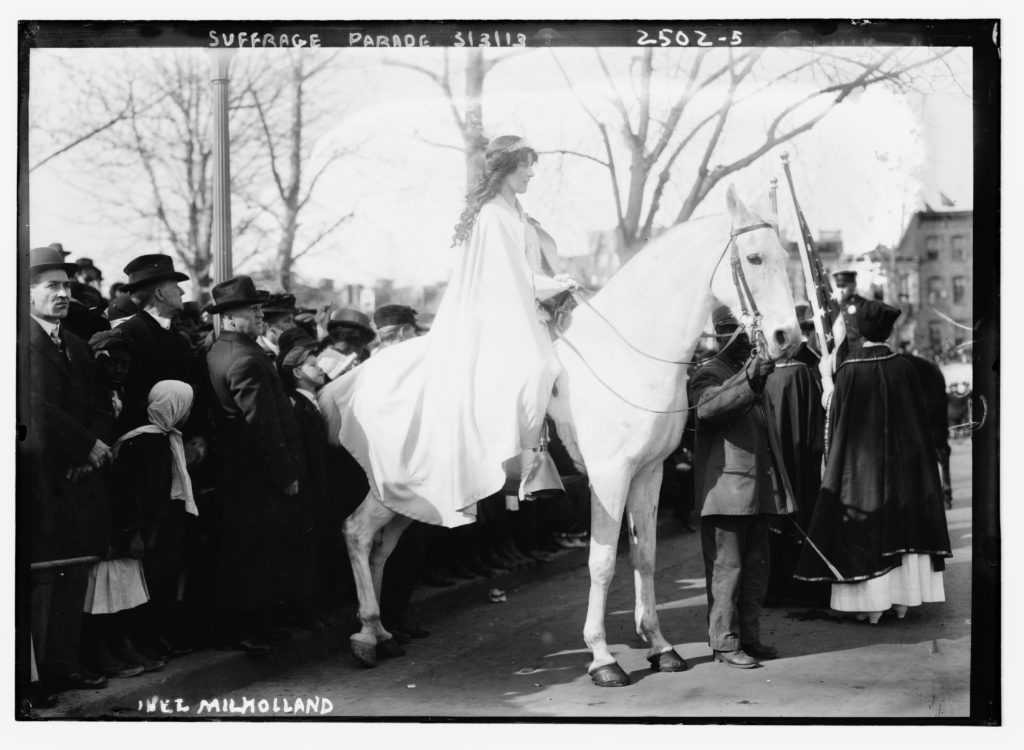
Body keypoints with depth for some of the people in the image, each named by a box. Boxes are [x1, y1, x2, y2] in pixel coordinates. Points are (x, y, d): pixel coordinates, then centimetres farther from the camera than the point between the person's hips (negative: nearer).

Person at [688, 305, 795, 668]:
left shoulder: (753, 373, 21)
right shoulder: (709, 374, -6)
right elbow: (707, 408, -29)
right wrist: (748, 382, -38)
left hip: (759, 489, 9)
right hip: (727, 489, -8)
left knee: (756, 567, 12)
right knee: (726, 567, -6)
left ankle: (749, 637, 21)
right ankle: (724, 643, 0)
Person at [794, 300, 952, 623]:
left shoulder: (848, 371, -11)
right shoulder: (904, 368, -4)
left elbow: (836, 421, -6)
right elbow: (921, 418, 3)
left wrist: (833, 459, 5)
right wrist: (917, 456, 15)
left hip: (859, 462, -2)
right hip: (901, 460, 3)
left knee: (864, 528, 3)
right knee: (901, 525, 11)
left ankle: (870, 602, 2)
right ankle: (901, 598, 14)